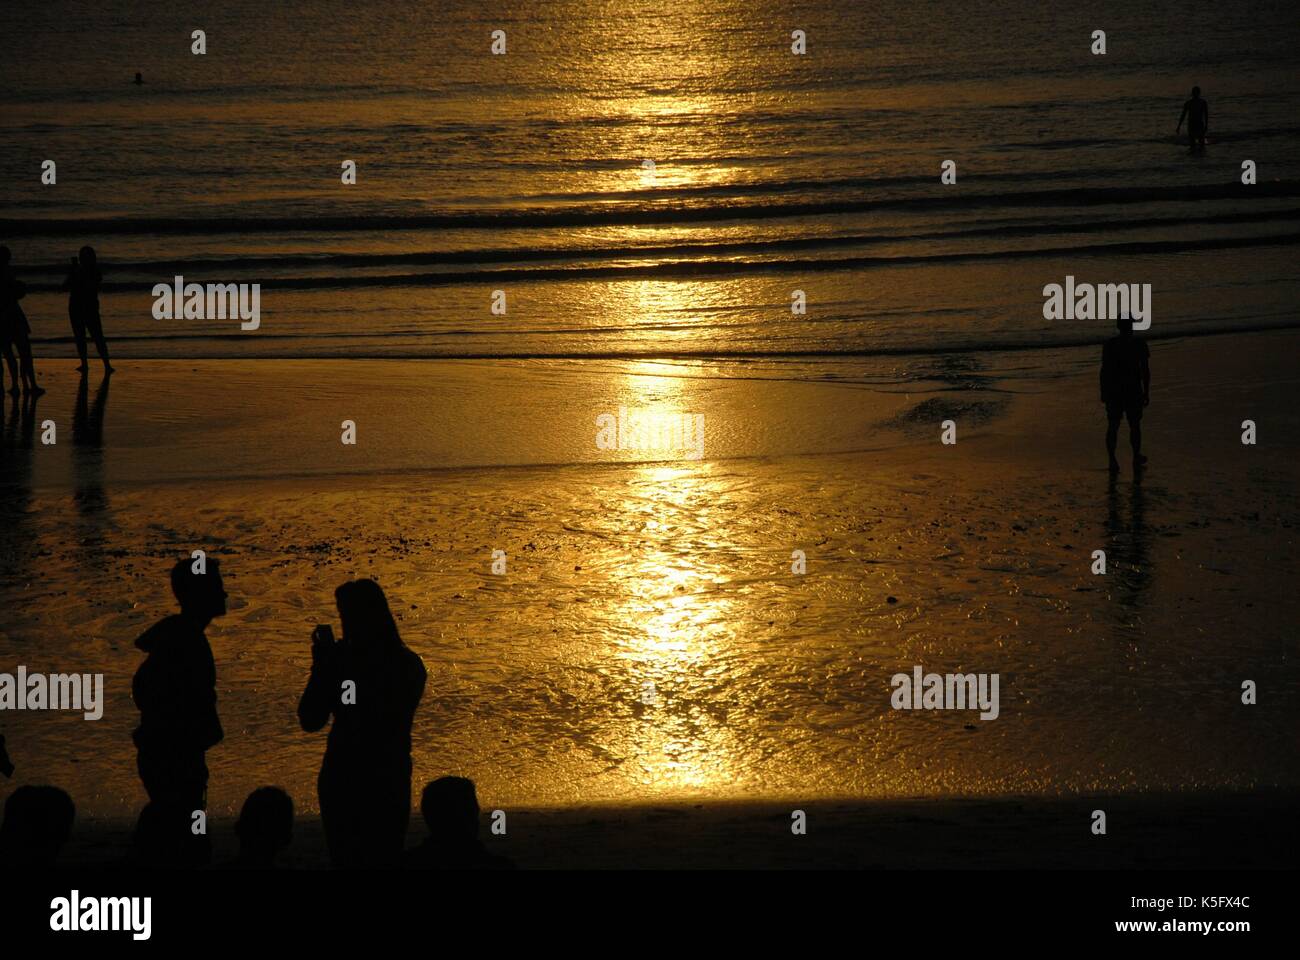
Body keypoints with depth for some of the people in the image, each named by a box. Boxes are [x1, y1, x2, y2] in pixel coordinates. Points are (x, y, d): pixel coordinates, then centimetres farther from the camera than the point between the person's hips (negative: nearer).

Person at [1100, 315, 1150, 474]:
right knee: (1135, 425, 16)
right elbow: (1146, 371, -6)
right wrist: (1147, 392, 2)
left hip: (1114, 390, 0)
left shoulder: (1110, 344, -6)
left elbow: (1104, 370, -5)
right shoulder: (1140, 345, -7)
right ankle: (1136, 458, 28)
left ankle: (1112, 460, -9)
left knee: (1113, 426, 4)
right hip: (1134, 390, 0)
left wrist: (1103, 392, 4)